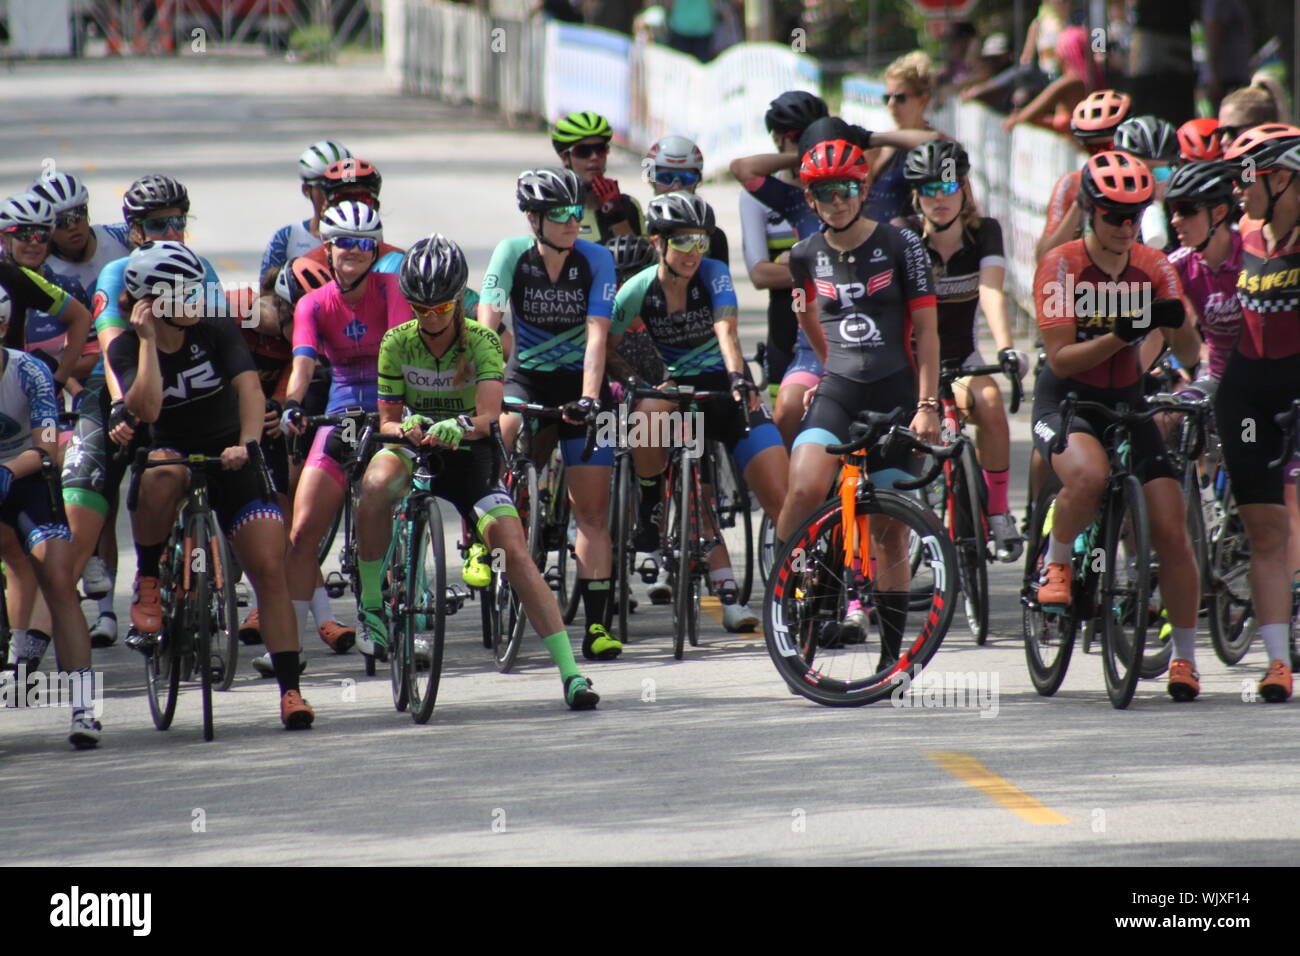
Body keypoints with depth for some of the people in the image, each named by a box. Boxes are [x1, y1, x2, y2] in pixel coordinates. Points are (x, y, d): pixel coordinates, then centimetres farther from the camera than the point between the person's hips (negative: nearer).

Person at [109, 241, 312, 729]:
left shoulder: (216, 332, -8)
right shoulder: (127, 348, -9)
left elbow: (249, 388, -20)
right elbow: (147, 408, -26)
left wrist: (246, 445, -36)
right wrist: (148, 339, -25)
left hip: (229, 459, 1)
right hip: (172, 451, -1)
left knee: (269, 570, -12)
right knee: (163, 476, -39)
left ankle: (290, 690, -9)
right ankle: (148, 580, -17)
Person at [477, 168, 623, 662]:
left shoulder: (596, 260, -14)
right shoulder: (512, 254, -14)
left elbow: (596, 334, -20)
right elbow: (486, 324, -21)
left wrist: (589, 398, -33)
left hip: (580, 383, 0)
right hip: (525, 376, 0)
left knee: (593, 512, -3)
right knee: (497, 432, -33)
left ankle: (597, 625, 0)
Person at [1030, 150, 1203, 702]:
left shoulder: (1152, 268, -2)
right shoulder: (1061, 265, -13)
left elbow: (1188, 356, -4)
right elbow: (1061, 358, -18)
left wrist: (1177, 323, -27)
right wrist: (1119, 336, -33)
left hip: (1126, 404, 4)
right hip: (1066, 401, -4)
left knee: (1171, 532, -7)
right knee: (1089, 476, -37)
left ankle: (1185, 656, 8)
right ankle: (1056, 563, -7)